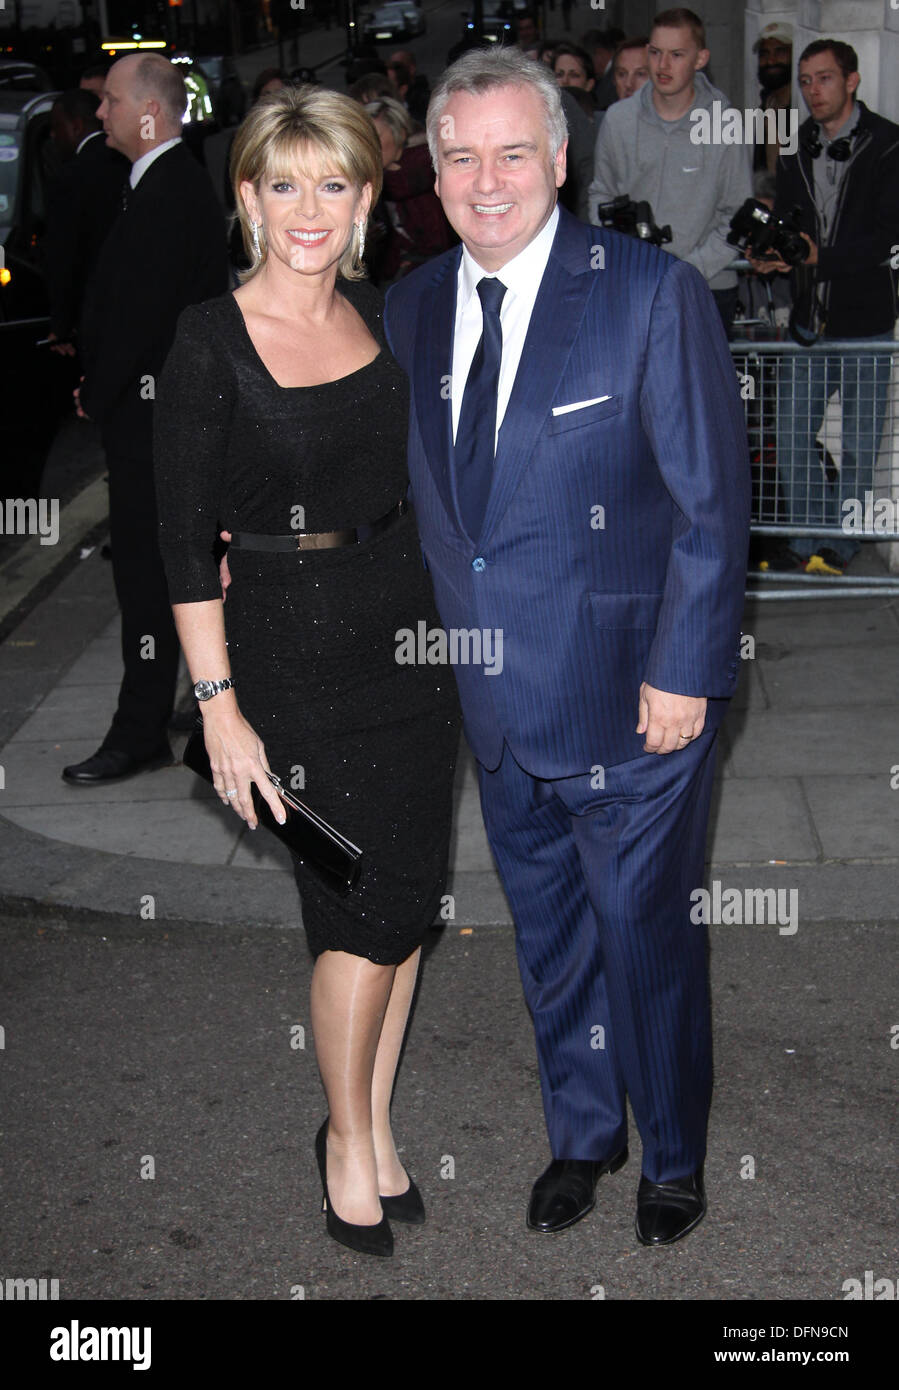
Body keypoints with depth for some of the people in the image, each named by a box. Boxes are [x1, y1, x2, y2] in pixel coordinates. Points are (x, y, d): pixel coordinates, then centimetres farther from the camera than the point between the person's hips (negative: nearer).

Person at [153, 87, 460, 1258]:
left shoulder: (380, 313, 4)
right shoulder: (211, 340, -13)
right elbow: (184, 537, -12)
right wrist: (221, 707, -15)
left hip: (410, 630, 6)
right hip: (292, 644, -5)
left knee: (408, 897, 10)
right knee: (366, 909, -1)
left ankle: (377, 1131, 28)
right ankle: (349, 1142, 23)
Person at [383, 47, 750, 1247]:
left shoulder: (652, 293, -14)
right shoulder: (414, 307, 3)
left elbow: (712, 504, -12)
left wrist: (683, 674, -14)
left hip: (628, 700, -5)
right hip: (495, 705, 5)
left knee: (646, 943, 10)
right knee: (547, 941, 20)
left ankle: (674, 1159, 34)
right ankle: (582, 1135, 42)